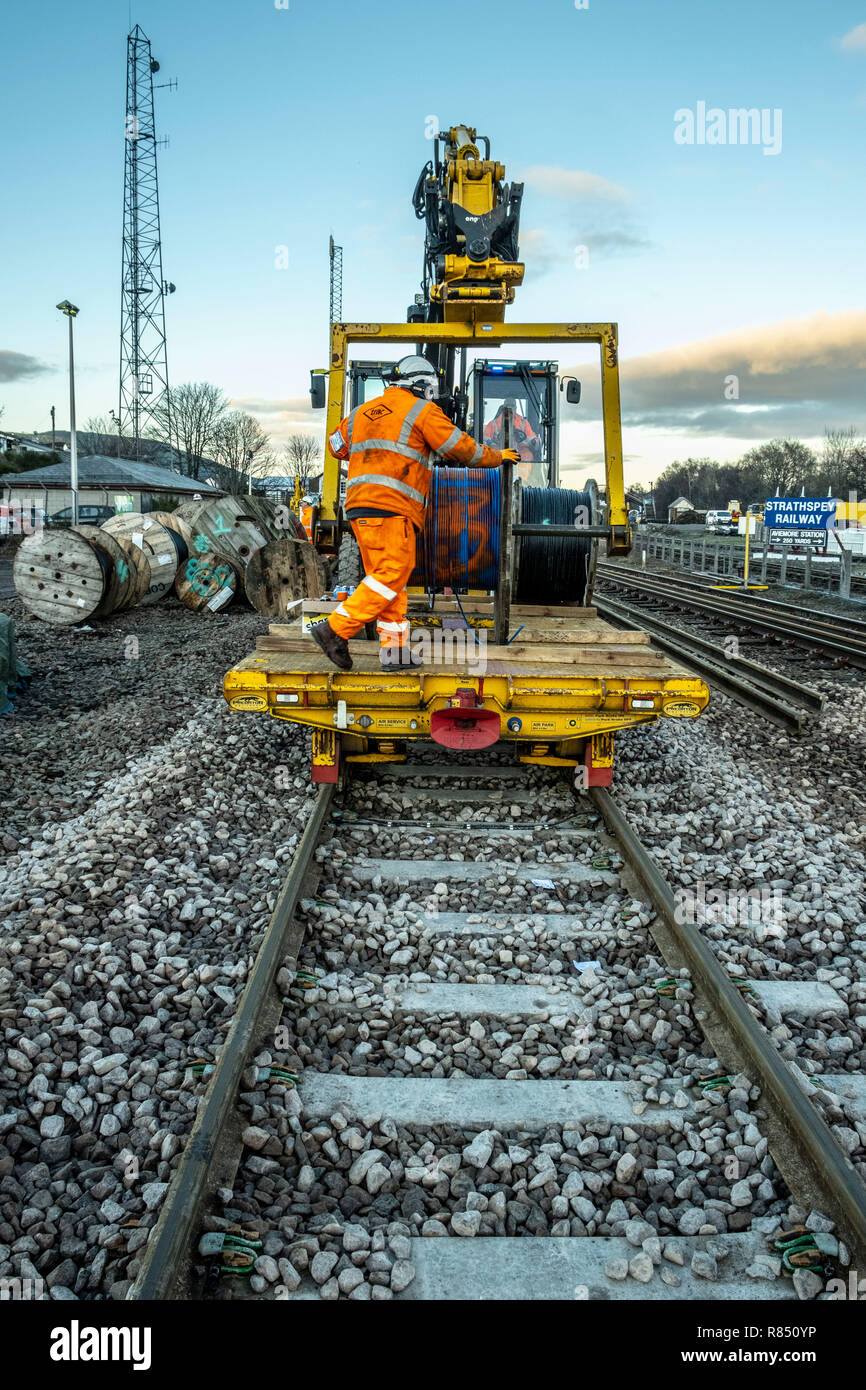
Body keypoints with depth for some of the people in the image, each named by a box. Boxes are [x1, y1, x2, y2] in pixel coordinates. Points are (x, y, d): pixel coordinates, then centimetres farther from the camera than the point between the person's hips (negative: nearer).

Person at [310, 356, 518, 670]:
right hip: (390, 506, -8)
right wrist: (497, 456, 20)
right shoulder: (422, 411, 3)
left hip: (359, 505, 8)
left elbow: (337, 445, 35)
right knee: (392, 574, -8)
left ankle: (394, 647, 6)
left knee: (386, 575, 9)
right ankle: (336, 629, -15)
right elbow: (461, 449, 4)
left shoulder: (362, 412, 22)